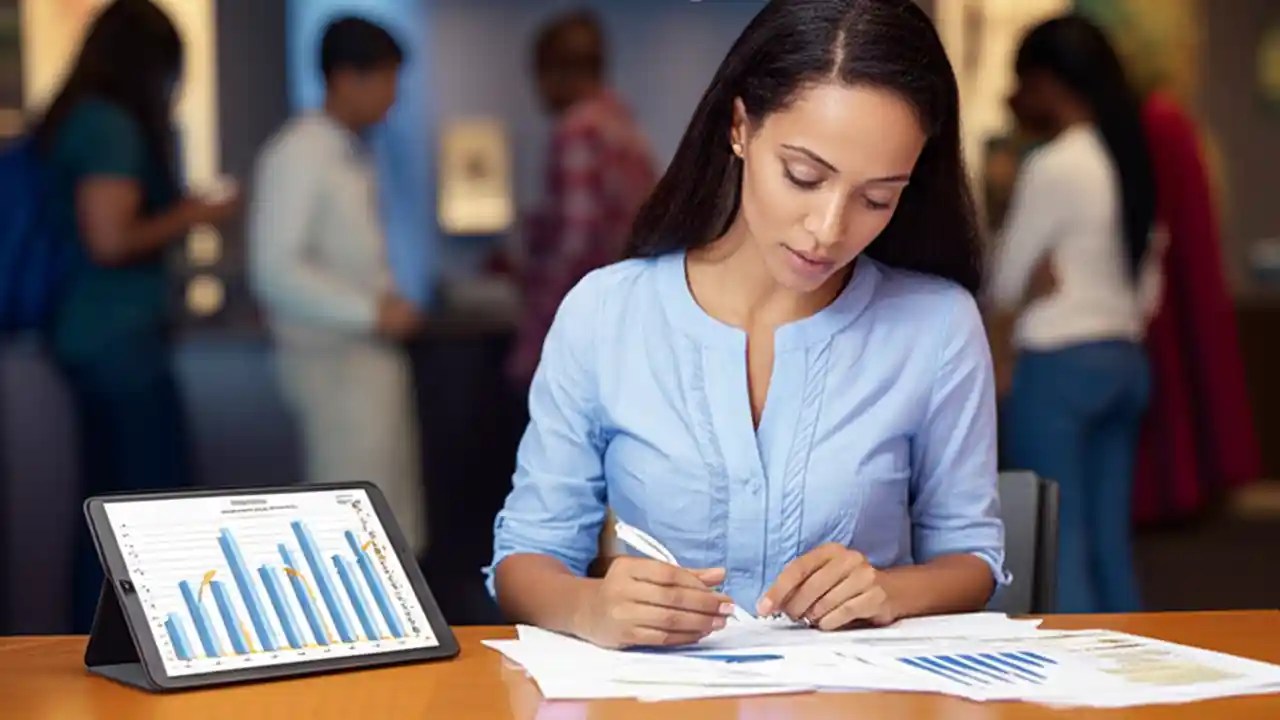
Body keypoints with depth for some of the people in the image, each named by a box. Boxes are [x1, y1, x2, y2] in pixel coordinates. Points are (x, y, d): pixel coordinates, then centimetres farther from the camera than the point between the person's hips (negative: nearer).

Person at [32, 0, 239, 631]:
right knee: (162, 497, -5)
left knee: (105, 502, 12)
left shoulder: (71, 121, 14)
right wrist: (188, 218, -7)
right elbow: (110, 240, -20)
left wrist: (175, 213, 21)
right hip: (121, 340, -10)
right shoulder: (114, 127, -14)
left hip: (85, 337, 10)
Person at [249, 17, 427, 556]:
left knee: (390, 525, 11)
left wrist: (390, 307, 3)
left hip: (371, 352, 9)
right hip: (331, 358, -9)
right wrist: (372, 312, -19)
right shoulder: (297, 155, -15)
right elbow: (275, 268, -21)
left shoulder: (353, 154, 11)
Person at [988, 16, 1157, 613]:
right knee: (1109, 541, 10)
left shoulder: (1051, 167, -13)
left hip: (1059, 366, -8)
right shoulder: (1127, 159, 10)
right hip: (1124, 361, 8)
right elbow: (1147, 276, 13)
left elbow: (1005, 284, -7)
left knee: (1056, 543, -4)